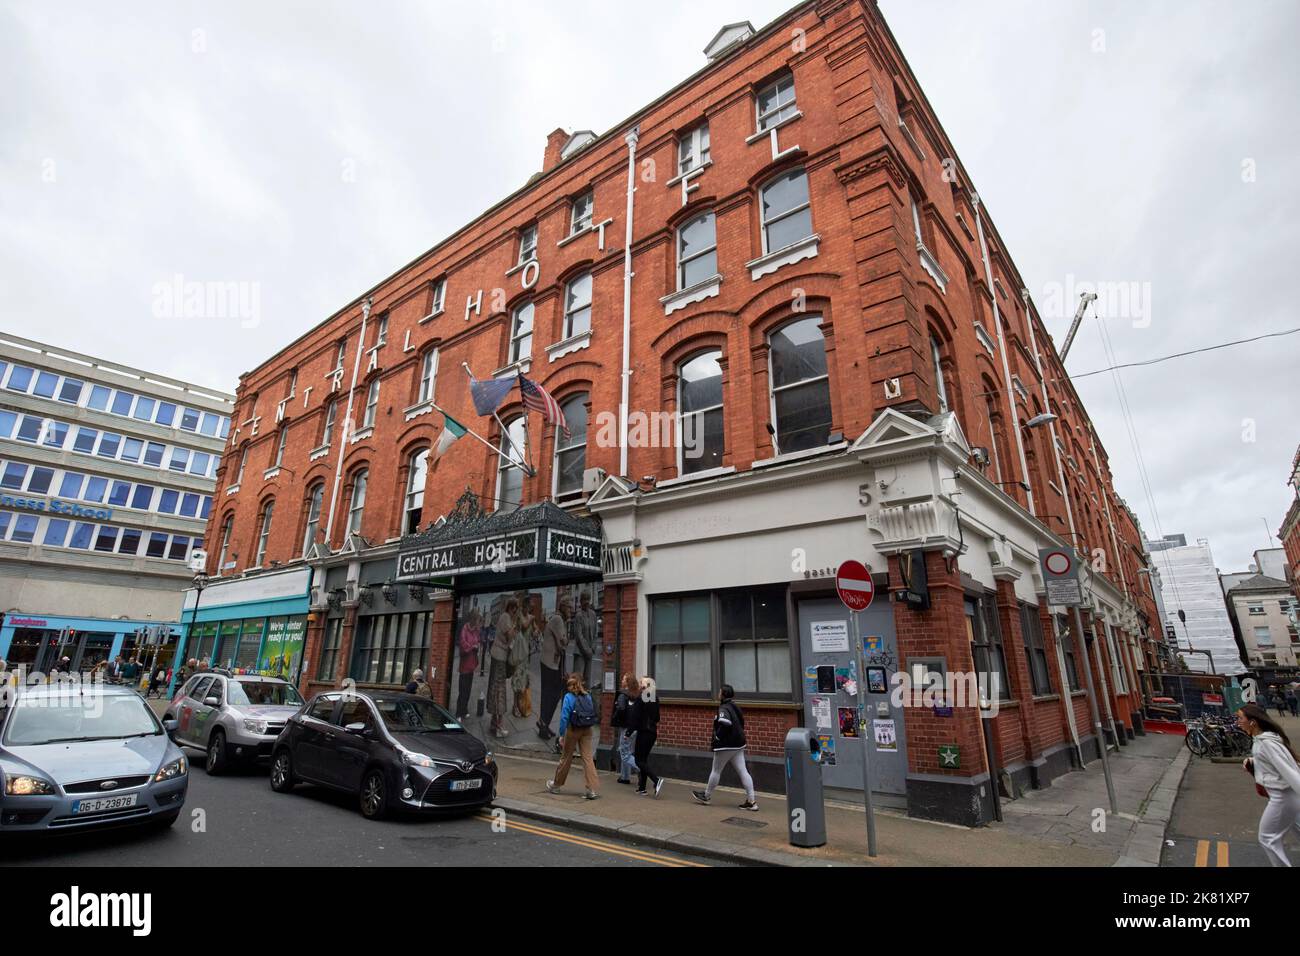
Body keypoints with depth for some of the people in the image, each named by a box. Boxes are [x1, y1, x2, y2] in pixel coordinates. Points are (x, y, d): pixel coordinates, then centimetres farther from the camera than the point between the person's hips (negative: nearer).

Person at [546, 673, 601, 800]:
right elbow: (593, 715, 4)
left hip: (573, 730, -3)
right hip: (587, 731, 3)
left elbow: (564, 717, -13)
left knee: (566, 758, 13)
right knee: (588, 758, 2)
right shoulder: (588, 697, 3)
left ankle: (556, 784, 33)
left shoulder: (569, 697, -10)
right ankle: (593, 789, -4)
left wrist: (561, 735, -8)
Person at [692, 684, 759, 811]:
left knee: (716, 771, 8)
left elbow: (725, 724, -32)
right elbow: (741, 724, 18)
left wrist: (717, 737, -18)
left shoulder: (723, 708, -17)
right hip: (738, 744, 8)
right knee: (743, 772, 6)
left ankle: (706, 796, 24)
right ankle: (751, 801, 3)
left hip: (726, 746, -8)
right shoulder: (735, 707, 10)